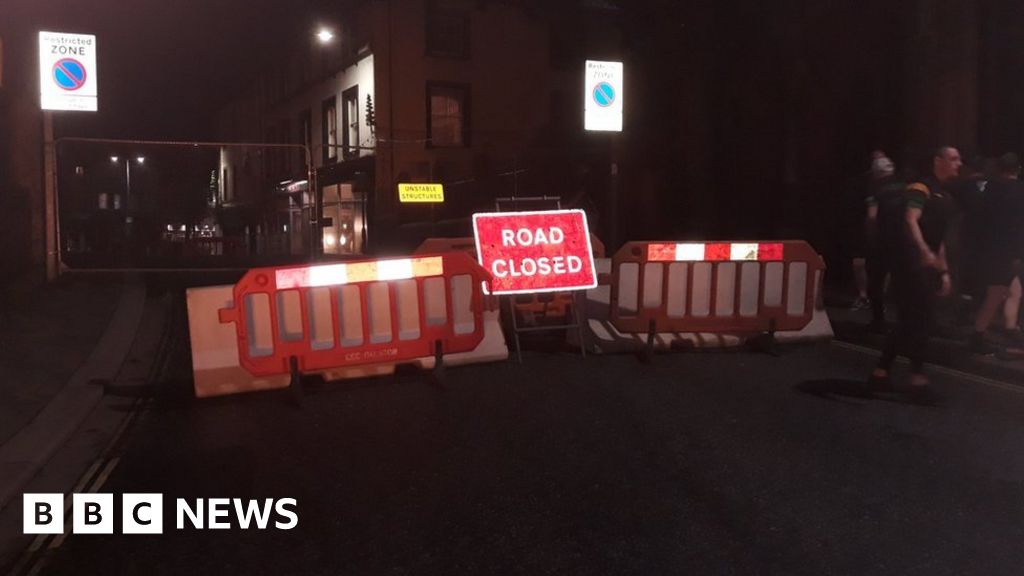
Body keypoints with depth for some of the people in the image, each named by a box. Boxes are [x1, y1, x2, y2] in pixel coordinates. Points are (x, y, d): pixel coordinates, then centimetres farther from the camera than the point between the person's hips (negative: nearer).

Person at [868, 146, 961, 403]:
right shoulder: (921, 189, -9)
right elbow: (910, 220, -28)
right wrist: (924, 250, -44)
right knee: (919, 321, -9)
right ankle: (918, 379, -3)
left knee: (911, 323, 11)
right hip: (911, 262, -10)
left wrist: (943, 271, 23)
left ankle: (880, 373, 19)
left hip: (927, 266, 10)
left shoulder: (944, 197, 20)